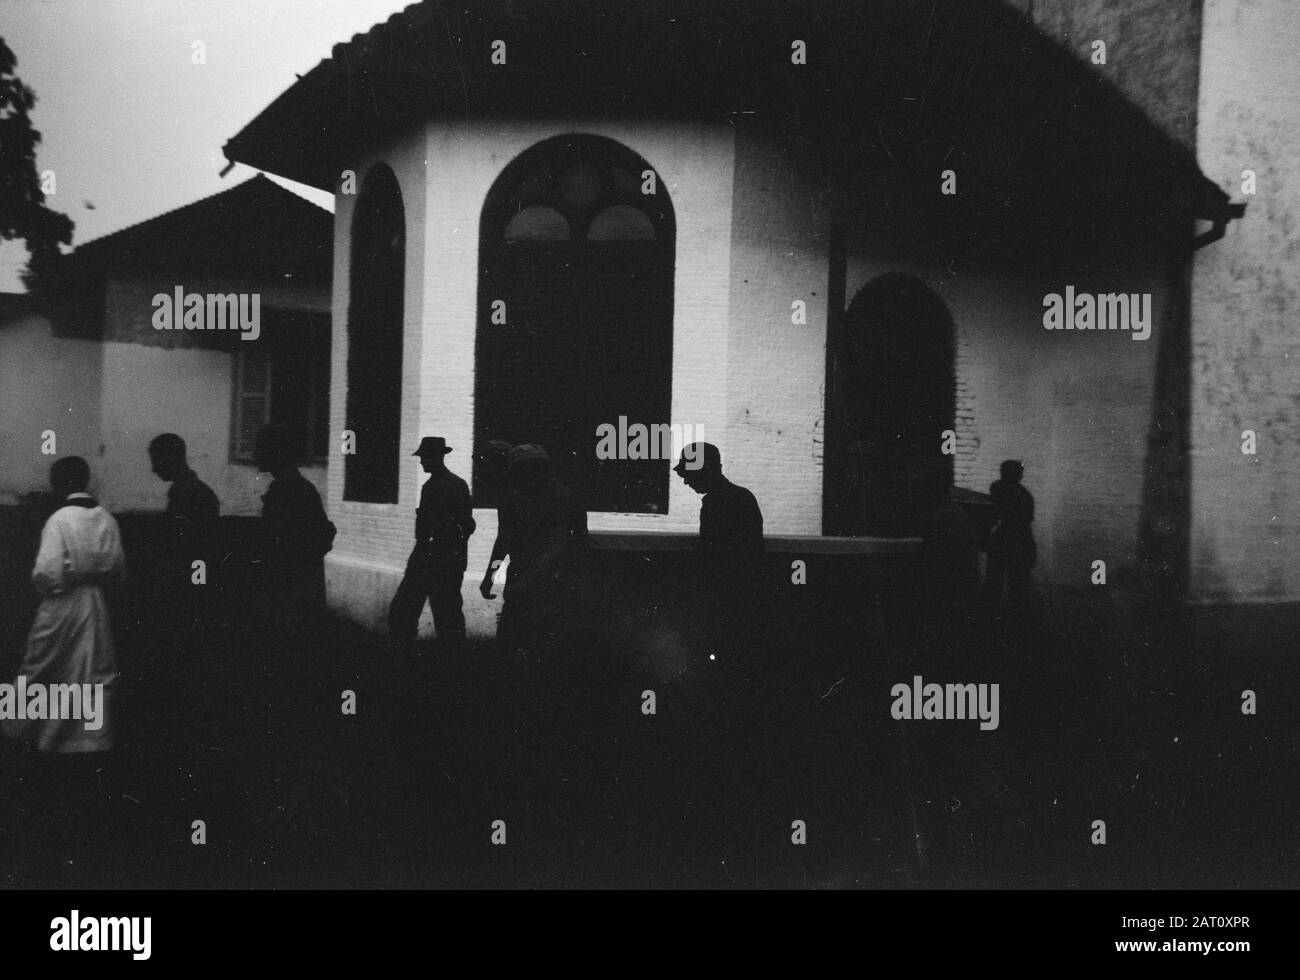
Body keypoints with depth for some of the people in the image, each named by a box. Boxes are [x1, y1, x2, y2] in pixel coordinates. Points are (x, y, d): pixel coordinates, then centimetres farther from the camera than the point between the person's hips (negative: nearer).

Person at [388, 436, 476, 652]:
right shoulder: (429, 485, 16)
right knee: (401, 611, 7)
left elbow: (466, 526, -13)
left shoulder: (455, 485, -10)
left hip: (446, 563, -8)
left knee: (447, 617, -3)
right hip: (423, 559, 9)